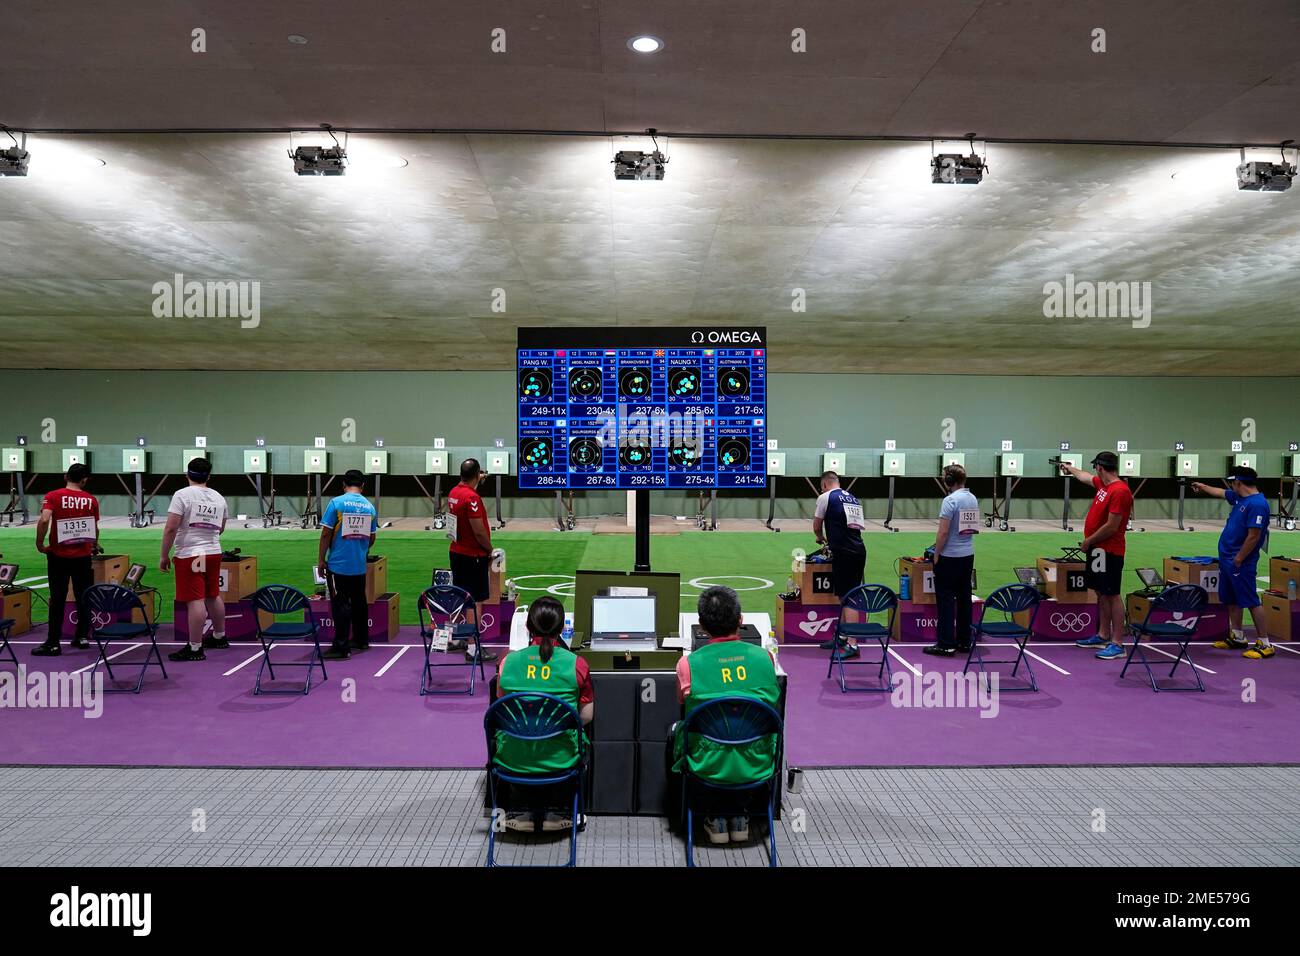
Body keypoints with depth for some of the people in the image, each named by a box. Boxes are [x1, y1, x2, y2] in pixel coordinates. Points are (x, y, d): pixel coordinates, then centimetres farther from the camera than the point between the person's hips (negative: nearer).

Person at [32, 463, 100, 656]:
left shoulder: (53, 496, -5)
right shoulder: (91, 500, 1)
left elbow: (44, 520, -20)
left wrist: (40, 544, -7)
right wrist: (94, 546, 27)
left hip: (58, 555, -2)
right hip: (83, 555, 2)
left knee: (57, 600, 3)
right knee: (83, 598, 12)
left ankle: (53, 643, 6)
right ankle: (83, 636, 20)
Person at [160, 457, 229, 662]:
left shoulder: (182, 495, -10)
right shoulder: (218, 498, 8)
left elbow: (170, 528, -15)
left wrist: (164, 555, -7)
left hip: (190, 555, -6)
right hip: (214, 553, 6)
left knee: (195, 601, -6)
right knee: (214, 596, 18)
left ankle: (195, 648, -3)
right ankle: (219, 637, 31)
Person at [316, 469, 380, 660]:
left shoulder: (336, 503, -8)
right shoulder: (370, 507, 6)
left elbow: (326, 534, -10)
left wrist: (320, 560, -2)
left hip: (338, 564, -5)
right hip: (360, 565, 5)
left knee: (341, 605, -3)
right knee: (359, 602, 17)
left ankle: (341, 647, -3)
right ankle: (361, 639, 27)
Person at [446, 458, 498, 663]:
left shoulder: (454, 492, 6)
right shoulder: (472, 498, -21)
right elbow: (479, 532, -22)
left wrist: (478, 481, 40)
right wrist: (490, 551, -7)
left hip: (456, 553, 9)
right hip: (474, 556, -9)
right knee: (475, 602, -5)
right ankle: (473, 649, -3)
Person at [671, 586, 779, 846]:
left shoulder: (688, 663, -14)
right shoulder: (765, 657, -9)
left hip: (709, 766, -2)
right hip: (757, 766, 2)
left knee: (676, 729, 30)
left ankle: (716, 819, 29)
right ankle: (740, 818, 35)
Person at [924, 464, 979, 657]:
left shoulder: (950, 500, -16)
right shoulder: (973, 499, 9)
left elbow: (943, 532, -18)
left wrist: (936, 555, -7)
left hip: (950, 556, -8)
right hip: (968, 554, 8)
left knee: (946, 600, -3)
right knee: (964, 598, 10)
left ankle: (946, 644, -2)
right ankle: (964, 641, 15)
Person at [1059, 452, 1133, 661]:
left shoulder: (1119, 491, -19)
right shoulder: (1104, 484, 9)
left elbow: (1112, 527, -21)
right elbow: (1087, 478, 33)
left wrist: (1088, 541, -11)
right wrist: (1070, 469, 49)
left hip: (1108, 551, -9)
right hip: (1097, 549, 9)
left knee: (1112, 595, -7)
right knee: (1101, 593, 15)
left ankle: (1117, 644, -4)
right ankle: (1103, 636, 24)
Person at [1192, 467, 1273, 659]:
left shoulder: (1257, 504, -20)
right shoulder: (1238, 497, 9)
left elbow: (1253, 537, -23)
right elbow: (1220, 492, 31)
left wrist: (1238, 560, -18)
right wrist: (1203, 487, 47)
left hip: (1241, 564, -10)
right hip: (1227, 559, 10)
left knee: (1251, 602, -5)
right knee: (1231, 600, 17)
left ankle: (1264, 644, 0)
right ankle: (1237, 638, 28)